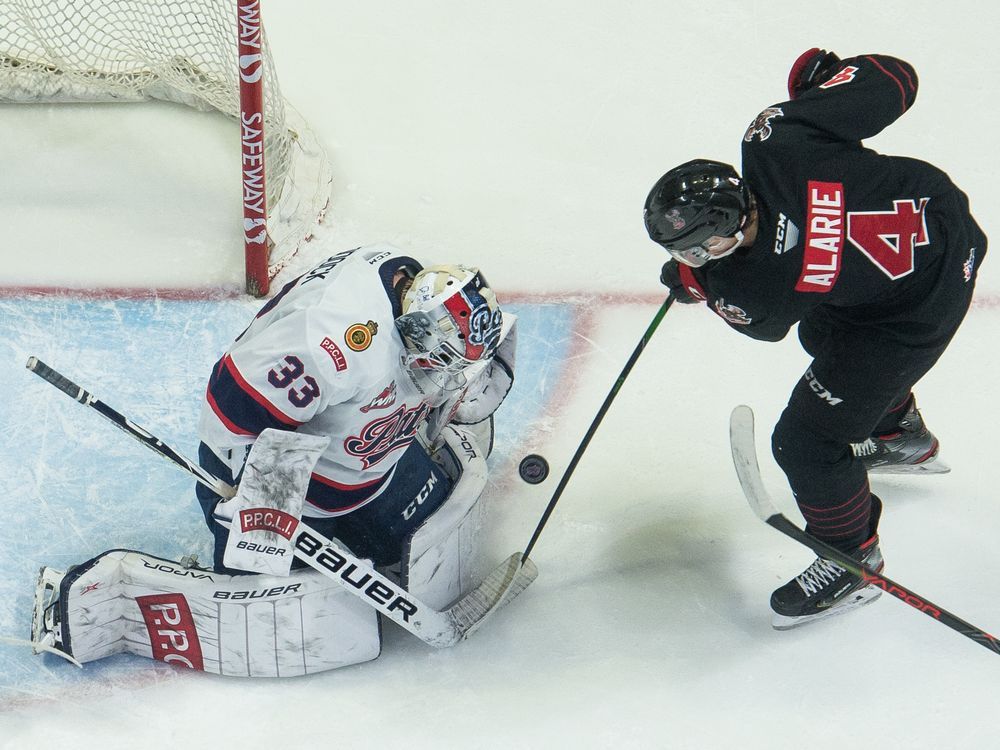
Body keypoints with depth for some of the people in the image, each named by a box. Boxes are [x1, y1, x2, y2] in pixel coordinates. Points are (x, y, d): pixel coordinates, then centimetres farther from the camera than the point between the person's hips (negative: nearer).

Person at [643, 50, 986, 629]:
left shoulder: (759, 293, -33)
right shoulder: (777, 142, -26)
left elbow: (763, 322, -6)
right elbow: (896, 81, -18)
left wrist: (696, 282, 7)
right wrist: (824, 76, 1)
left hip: (920, 310, -8)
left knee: (807, 440, 0)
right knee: (824, 334, 34)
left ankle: (853, 563, 26)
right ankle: (903, 437, 60)